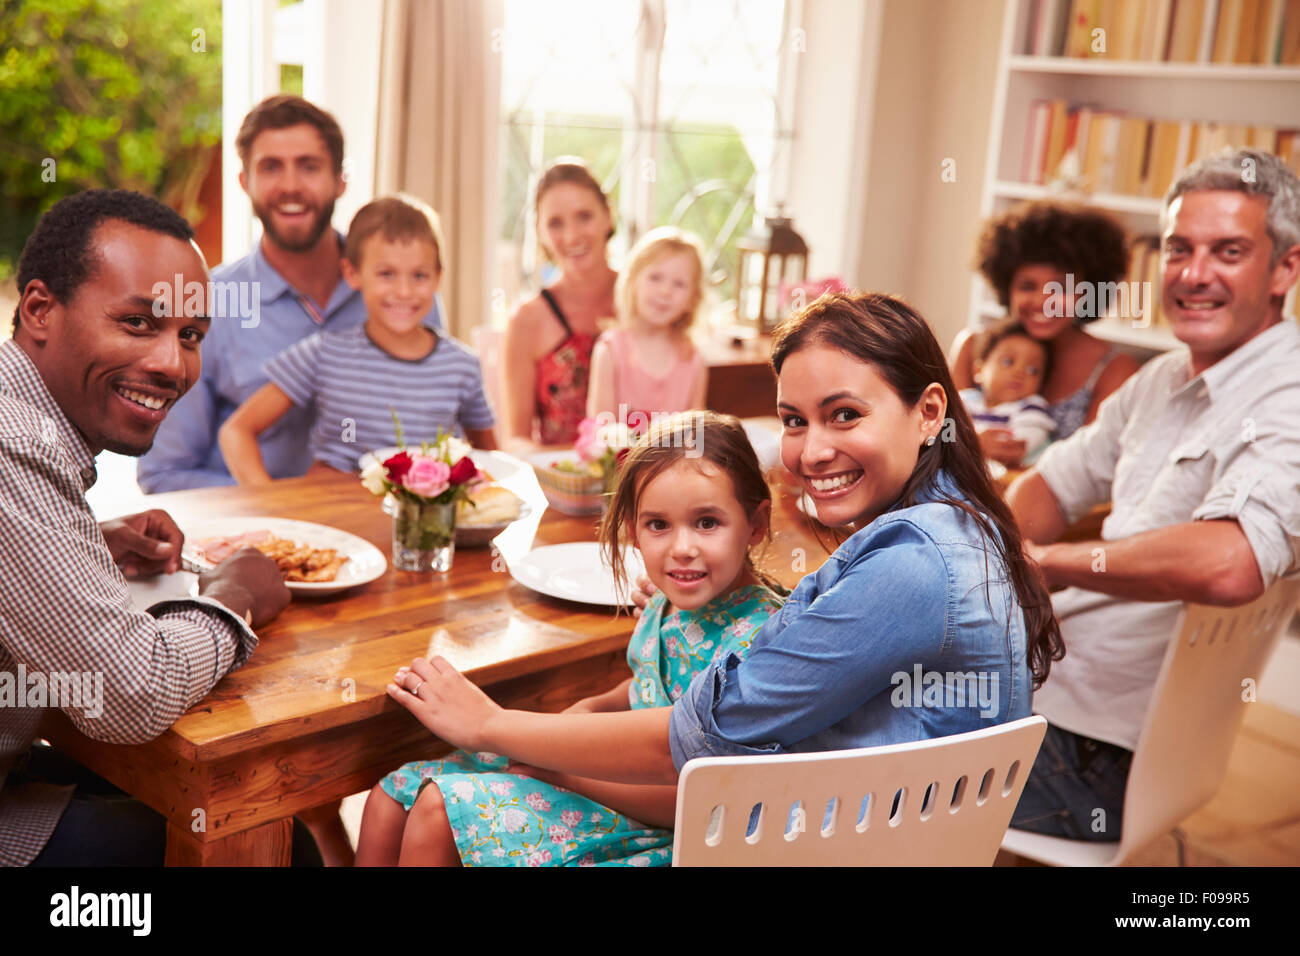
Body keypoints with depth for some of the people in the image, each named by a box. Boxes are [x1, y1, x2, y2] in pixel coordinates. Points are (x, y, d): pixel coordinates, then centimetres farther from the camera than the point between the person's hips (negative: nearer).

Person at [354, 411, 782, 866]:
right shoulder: (669, 605, 1)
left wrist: (567, 770, -21)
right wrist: (595, 707, 1)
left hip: (657, 838, -8)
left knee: (441, 809, -16)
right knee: (392, 797, 5)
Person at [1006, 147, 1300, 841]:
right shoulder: (1163, 379, 9)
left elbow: (1228, 564, -39)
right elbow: (1050, 482, 20)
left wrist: (1051, 561, -24)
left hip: (1112, 759, -8)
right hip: (1040, 679, 8)